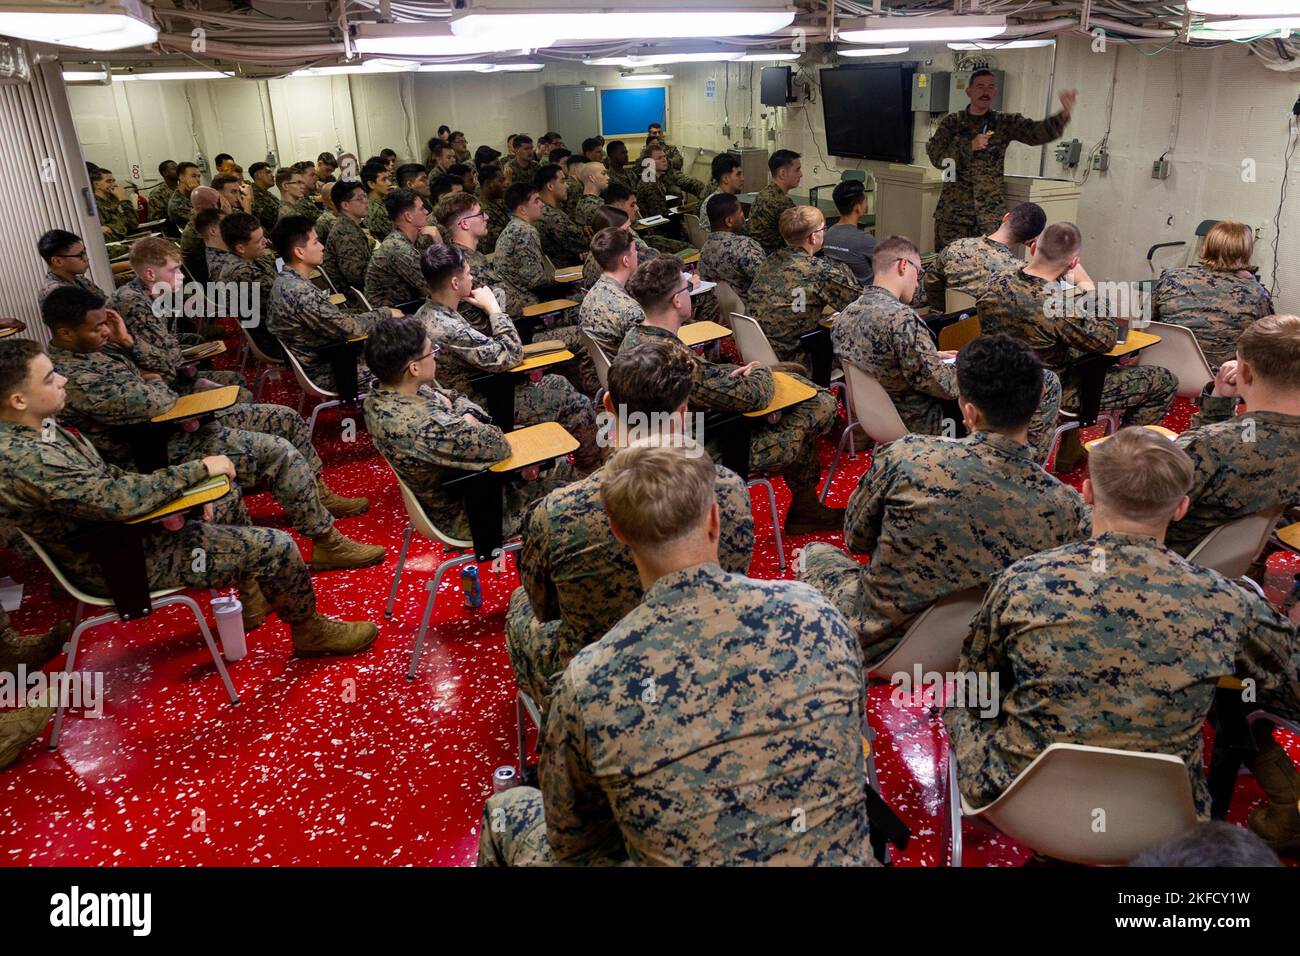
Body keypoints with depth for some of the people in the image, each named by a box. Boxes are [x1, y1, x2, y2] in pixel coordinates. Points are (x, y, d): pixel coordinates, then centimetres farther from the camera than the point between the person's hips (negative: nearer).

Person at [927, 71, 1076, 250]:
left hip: (991, 213, 0)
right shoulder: (951, 122, 7)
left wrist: (1064, 114, -25)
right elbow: (936, 157, -3)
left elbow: (1038, 133, -7)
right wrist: (969, 146, -14)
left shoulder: (1006, 123, 7)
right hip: (953, 211, 0)